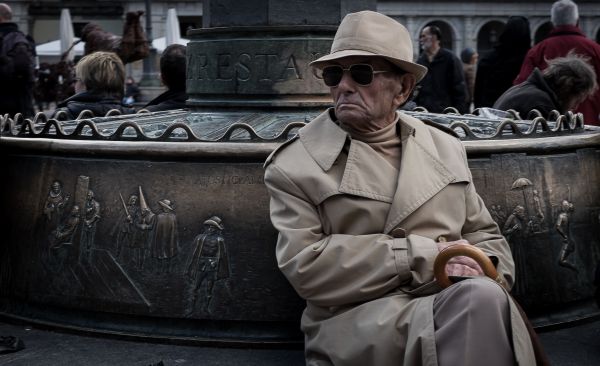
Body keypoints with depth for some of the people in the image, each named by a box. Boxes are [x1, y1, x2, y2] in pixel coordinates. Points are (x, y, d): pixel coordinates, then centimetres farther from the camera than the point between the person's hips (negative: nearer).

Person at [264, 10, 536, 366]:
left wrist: (479, 271, -2)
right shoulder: (295, 165, 4)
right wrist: (425, 256, -10)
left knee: (482, 294, -31)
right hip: (358, 324, -5)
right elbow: (306, 266, -7)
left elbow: (485, 237, 23)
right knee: (480, 301, -32)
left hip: (452, 309, 5)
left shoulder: (445, 147, 19)